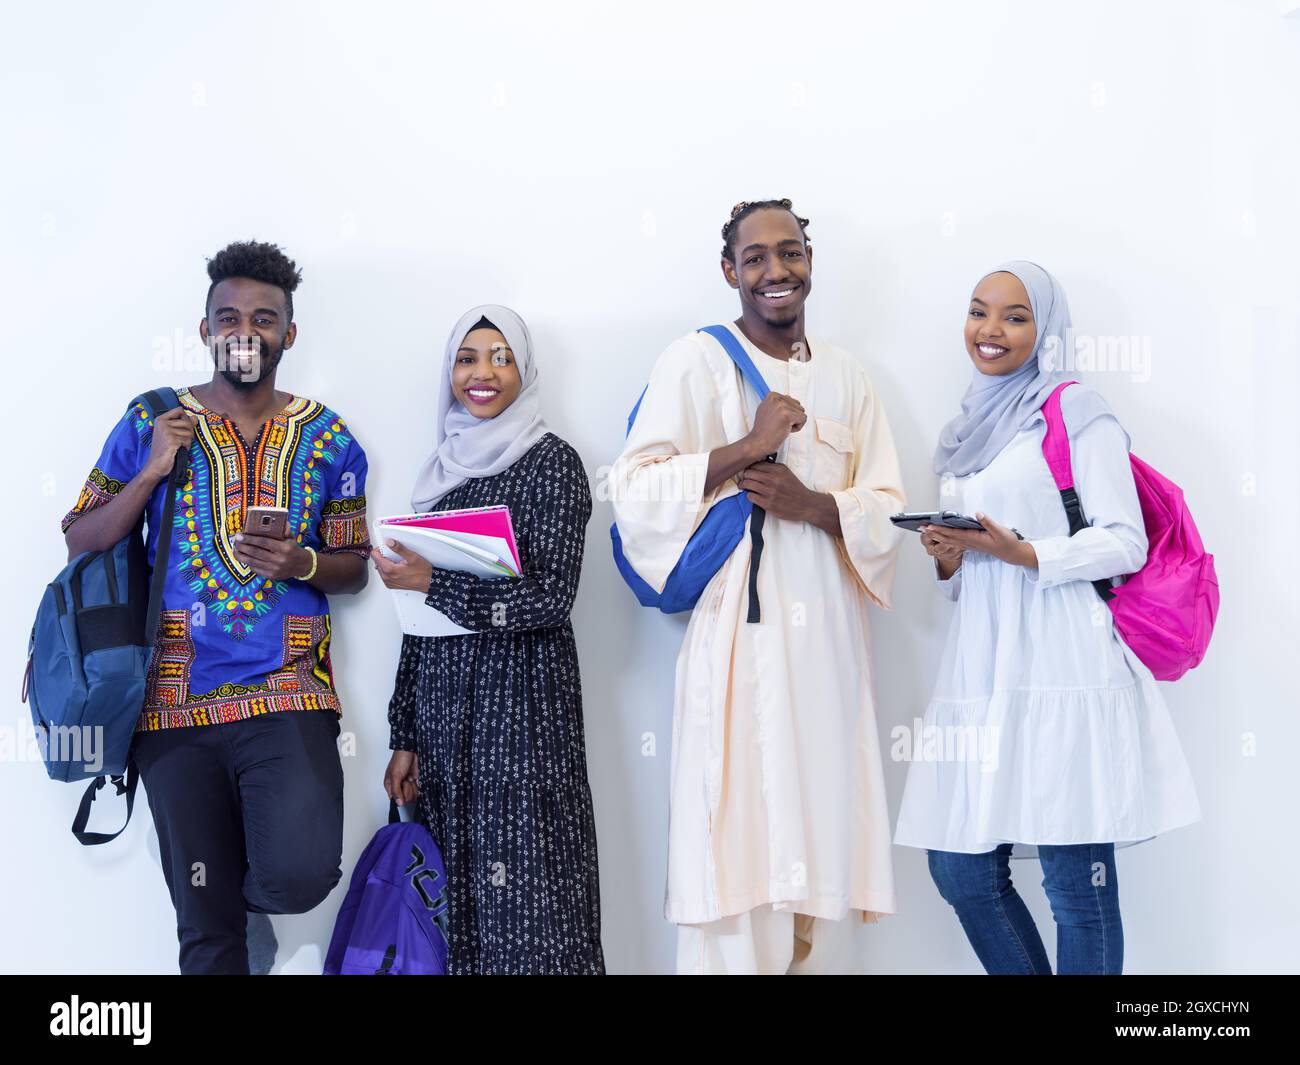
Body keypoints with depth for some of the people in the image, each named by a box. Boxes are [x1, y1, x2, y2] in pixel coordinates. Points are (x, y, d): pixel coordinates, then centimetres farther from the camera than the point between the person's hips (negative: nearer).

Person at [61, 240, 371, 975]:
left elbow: (353, 568, 10)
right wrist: (151, 472, -8)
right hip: (176, 703, 1)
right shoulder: (151, 424, 5)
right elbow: (80, 543, 5)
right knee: (208, 927, 4)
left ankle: (251, 898, 15)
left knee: (300, 874, -20)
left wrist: (302, 564, -11)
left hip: (288, 696, 0)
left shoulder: (329, 439, 6)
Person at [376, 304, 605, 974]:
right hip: (442, 702, 6)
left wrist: (434, 581, -17)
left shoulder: (551, 463, -4)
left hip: (519, 699, -6)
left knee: (521, 903, -5)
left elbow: (549, 596, -13)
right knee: (455, 895, 9)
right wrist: (406, 736, 12)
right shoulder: (444, 469, 13)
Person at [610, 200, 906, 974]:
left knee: (827, 844, 4)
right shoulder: (696, 362, 1)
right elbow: (635, 492, -8)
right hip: (737, 639, -4)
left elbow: (888, 508, 10)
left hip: (827, 644, 4)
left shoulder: (845, 374, 15)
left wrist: (812, 504, -8)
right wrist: (749, 446, -15)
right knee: (740, 848, -7)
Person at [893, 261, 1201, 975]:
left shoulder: (1077, 412, 0)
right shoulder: (969, 433, 21)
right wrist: (947, 561, 3)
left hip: (1062, 668, -7)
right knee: (961, 873, 5)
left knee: (1077, 885, -6)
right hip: (982, 668, 7)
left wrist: (1021, 552, -17)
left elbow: (1125, 542, -7)